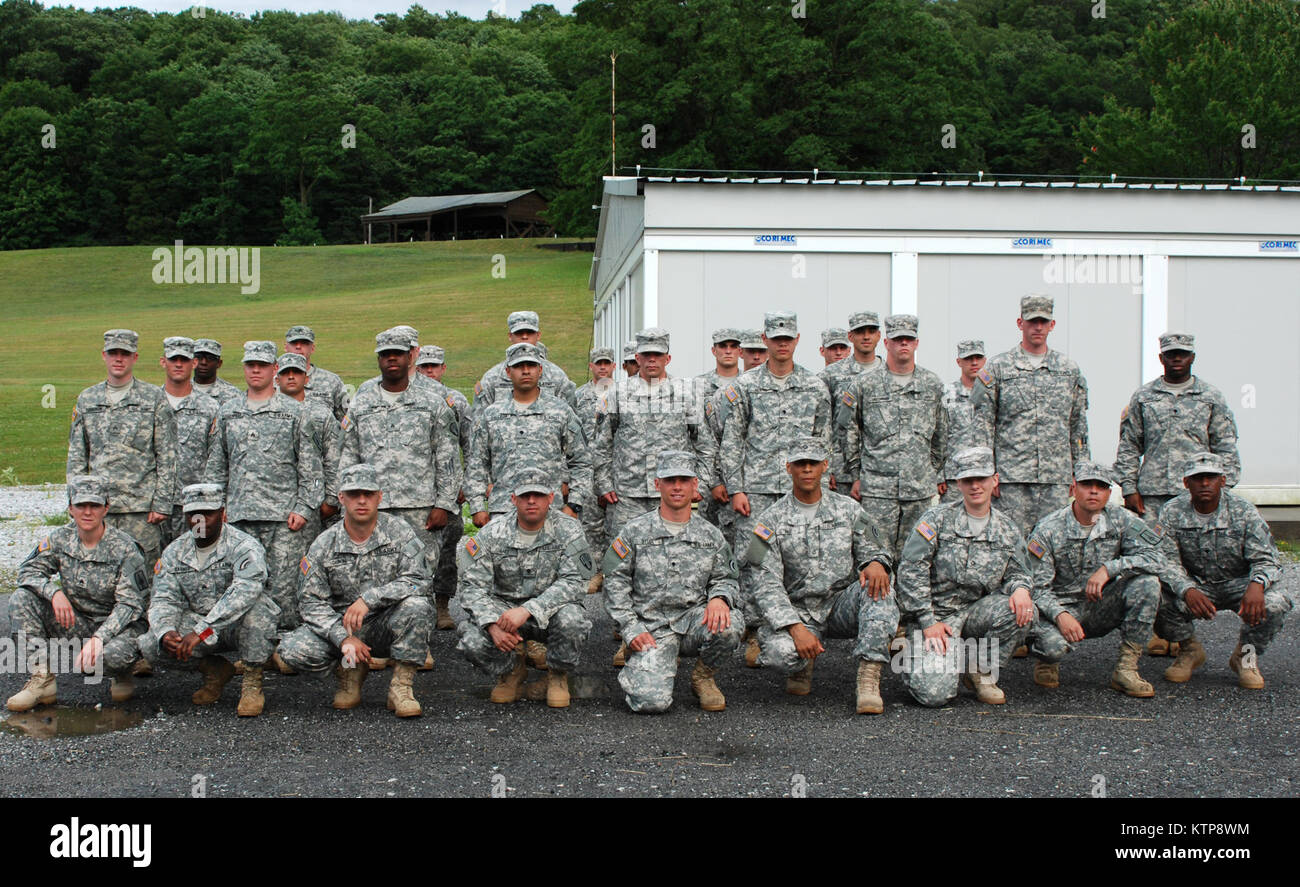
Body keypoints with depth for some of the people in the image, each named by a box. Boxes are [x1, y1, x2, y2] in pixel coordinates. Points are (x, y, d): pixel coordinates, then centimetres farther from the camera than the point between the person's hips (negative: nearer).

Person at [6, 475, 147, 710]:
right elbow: (28, 571, -2)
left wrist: (98, 638, -31)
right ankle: (41, 678, -15)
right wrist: (54, 592, -24)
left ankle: (120, 675, 2)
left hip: (116, 624, -5)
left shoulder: (124, 548, -15)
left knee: (115, 653, -39)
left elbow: (130, 604, -18)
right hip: (74, 622, 5)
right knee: (21, 599, -14)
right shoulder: (60, 539, -2)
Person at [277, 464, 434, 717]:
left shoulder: (398, 532, -5)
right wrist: (343, 639, -20)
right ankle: (349, 670, 8)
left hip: (388, 626, -1)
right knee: (294, 650, -24)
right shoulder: (324, 544, -2)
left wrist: (368, 599, -27)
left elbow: (417, 580, -15)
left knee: (417, 606, -33)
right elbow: (313, 601, -4)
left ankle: (401, 686, -16)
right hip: (340, 627, 2)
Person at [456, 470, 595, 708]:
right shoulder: (493, 534, -6)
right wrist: (493, 625, -28)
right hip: (504, 607, 1)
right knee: (472, 641, -28)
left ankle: (558, 675, -2)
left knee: (571, 619, -36)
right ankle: (513, 669, 9)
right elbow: (473, 587, -9)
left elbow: (574, 582, -19)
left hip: (550, 610, -1)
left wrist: (528, 610, -32)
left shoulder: (568, 530, -10)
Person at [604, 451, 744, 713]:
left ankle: (703, 676, 0)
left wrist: (719, 598, -11)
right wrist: (632, 630, -8)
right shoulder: (634, 532, 3)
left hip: (694, 621, 3)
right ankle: (643, 668, 14)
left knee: (730, 625, -31)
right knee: (652, 700, -25)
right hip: (651, 629, -3)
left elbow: (724, 578, 15)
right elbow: (615, 584, 3)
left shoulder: (711, 535, 10)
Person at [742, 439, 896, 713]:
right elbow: (765, 584, -9)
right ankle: (804, 663, 6)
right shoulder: (772, 520, -2)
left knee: (876, 587, -30)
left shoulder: (847, 509, 6)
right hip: (798, 612, -1)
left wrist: (876, 563, -16)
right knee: (779, 651, -33)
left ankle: (869, 677, -31)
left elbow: (872, 549, 13)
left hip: (842, 604, 2)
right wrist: (795, 628, -23)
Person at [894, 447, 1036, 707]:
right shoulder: (938, 519, -3)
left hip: (976, 611, 4)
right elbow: (910, 570, -8)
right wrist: (928, 622, -14)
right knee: (935, 694, -24)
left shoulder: (1006, 530, 9)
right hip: (935, 614, -4)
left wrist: (1021, 588, -13)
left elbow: (1018, 572, 15)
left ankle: (982, 672, -2)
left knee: (1021, 611, -27)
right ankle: (913, 656, 13)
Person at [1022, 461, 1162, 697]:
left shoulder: (1120, 519, -4)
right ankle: (1048, 660, 7)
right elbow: (1037, 587, -13)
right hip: (1061, 607, -3)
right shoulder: (1048, 530, -11)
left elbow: (1153, 556, -14)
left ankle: (1126, 668, -15)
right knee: (1053, 645, -36)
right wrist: (1060, 615, -32)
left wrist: (1108, 569, -26)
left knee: (1147, 582, -23)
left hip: (1102, 609, 3)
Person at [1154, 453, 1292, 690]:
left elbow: (1266, 559, -15)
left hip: (1237, 584, -1)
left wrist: (1256, 585, -39)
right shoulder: (1171, 513, -9)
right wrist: (1188, 591, -37)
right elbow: (1166, 562, -15)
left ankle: (1246, 655, 1)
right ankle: (1190, 650, 5)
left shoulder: (1243, 512, -12)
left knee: (1276, 601, -31)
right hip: (1195, 585, 1)